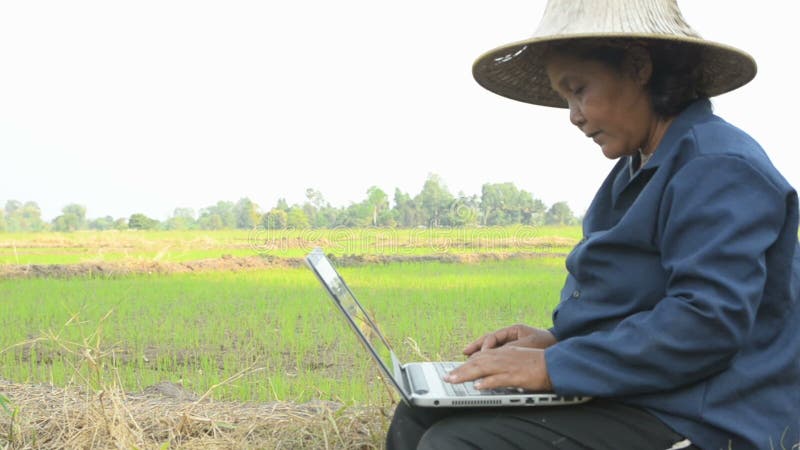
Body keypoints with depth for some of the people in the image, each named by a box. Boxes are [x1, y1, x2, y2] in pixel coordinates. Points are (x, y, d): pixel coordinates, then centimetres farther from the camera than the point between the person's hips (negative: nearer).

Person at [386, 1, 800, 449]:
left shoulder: (719, 170, -15)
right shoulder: (638, 172, 17)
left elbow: (709, 321, -26)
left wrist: (555, 365, -23)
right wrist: (557, 340, 5)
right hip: (624, 397, 10)